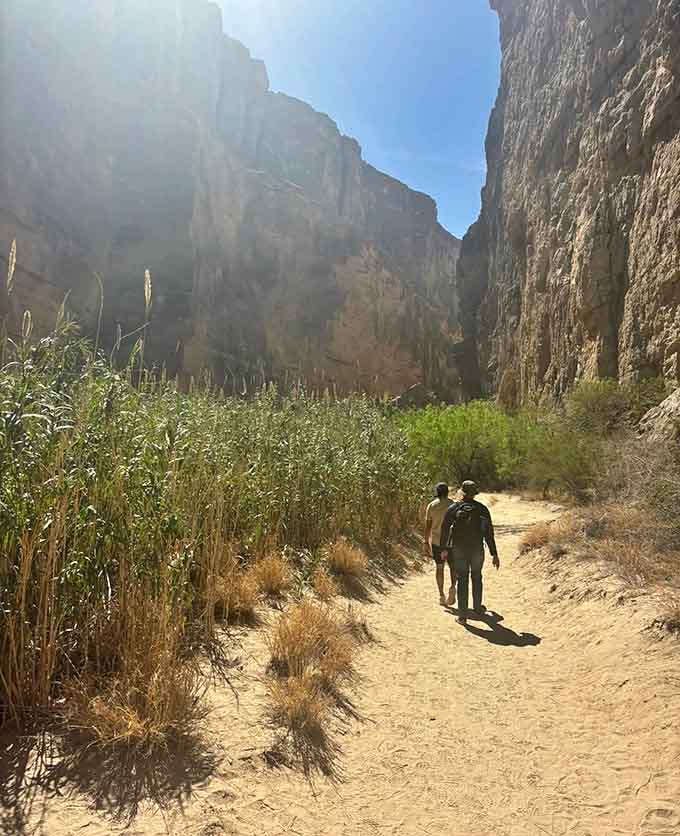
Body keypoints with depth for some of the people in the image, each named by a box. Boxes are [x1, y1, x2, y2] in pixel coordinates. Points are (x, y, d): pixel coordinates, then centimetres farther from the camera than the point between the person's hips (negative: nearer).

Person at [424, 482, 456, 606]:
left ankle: (441, 596, 12)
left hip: (436, 541, 1)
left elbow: (428, 525, -2)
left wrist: (426, 542, 5)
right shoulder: (452, 505, -6)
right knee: (453, 566, 15)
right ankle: (452, 587, -9)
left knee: (439, 568, 11)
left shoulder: (431, 506, -2)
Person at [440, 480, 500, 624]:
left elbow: (444, 529, -1)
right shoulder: (482, 509, -2)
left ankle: (462, 615, 4)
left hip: (459, 550, -1)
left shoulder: (454, 508, -4)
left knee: (462, 581, 5)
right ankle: (477, 607, 37)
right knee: (476, 577, 21)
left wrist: (444, 548, 11)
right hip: (477, 549, 1)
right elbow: (489, 533, -3)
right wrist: (494, 554, 1)